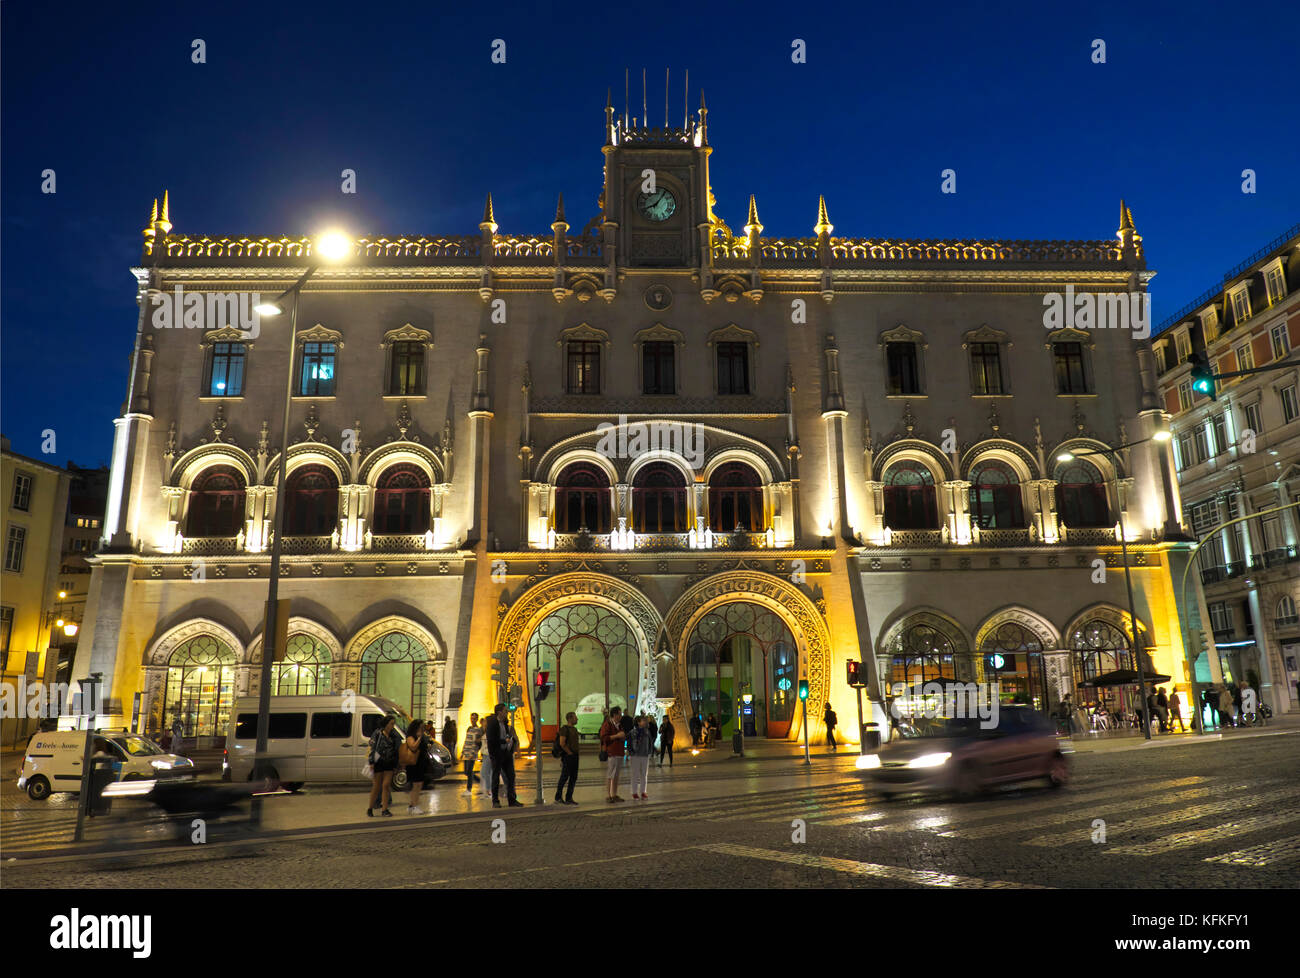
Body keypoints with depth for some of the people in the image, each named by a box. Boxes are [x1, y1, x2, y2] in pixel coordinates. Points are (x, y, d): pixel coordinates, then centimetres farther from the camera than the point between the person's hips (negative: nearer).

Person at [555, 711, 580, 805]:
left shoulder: (574, 729, 16)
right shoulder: (564, 729, -11)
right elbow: (562, 743, -18)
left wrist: (576, 753, 12)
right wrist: (570, 753, -13)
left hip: (575, 757, 9)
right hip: (567, 757, -9)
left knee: (573, 778, 8)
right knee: (564, 777, -3)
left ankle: (569, 798, 13)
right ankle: (558, 797, 7)